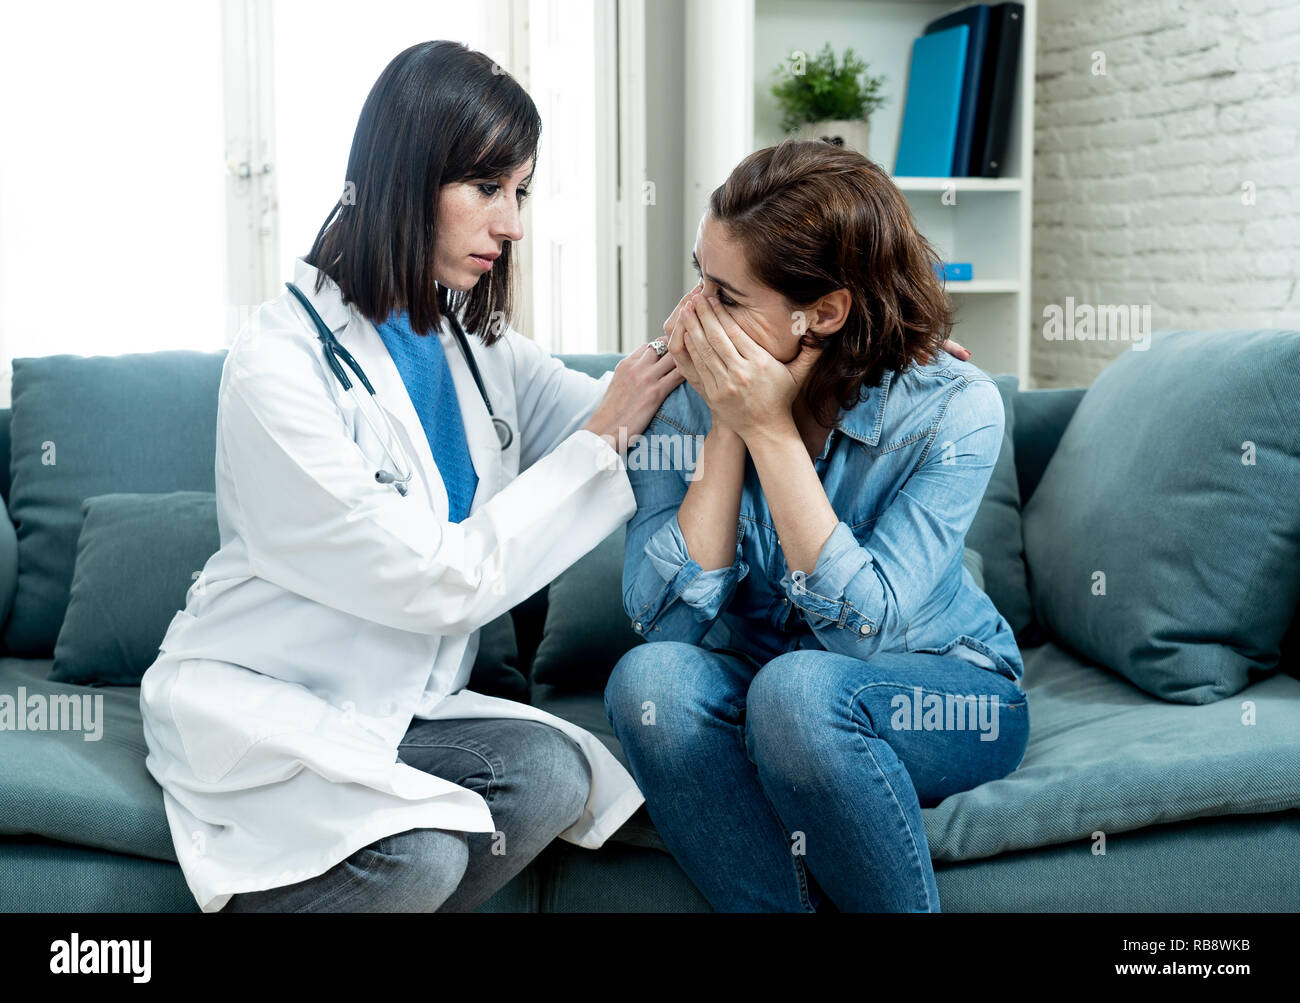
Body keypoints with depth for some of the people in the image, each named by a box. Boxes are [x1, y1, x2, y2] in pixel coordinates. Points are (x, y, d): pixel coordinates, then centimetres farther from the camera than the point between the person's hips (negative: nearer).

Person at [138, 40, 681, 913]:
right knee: (419, 854, -30)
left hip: (397, 709, 6)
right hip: (251, 705, -6)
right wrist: (601, 440, -18)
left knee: (553, 776, -22)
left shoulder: (478, 343, 5)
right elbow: (439, 583, -21)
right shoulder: (279, 364, -19)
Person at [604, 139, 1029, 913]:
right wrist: (727, 427, -23)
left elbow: (865, 626, -26)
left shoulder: (952, 408, -19)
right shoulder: (688, 394, -10)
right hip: (762, 688, 3)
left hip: (947, 697, -3)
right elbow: (663, 619, -17)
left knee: (798, 687, -35)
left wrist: (769, 429, -28)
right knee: (651, 677, -29)